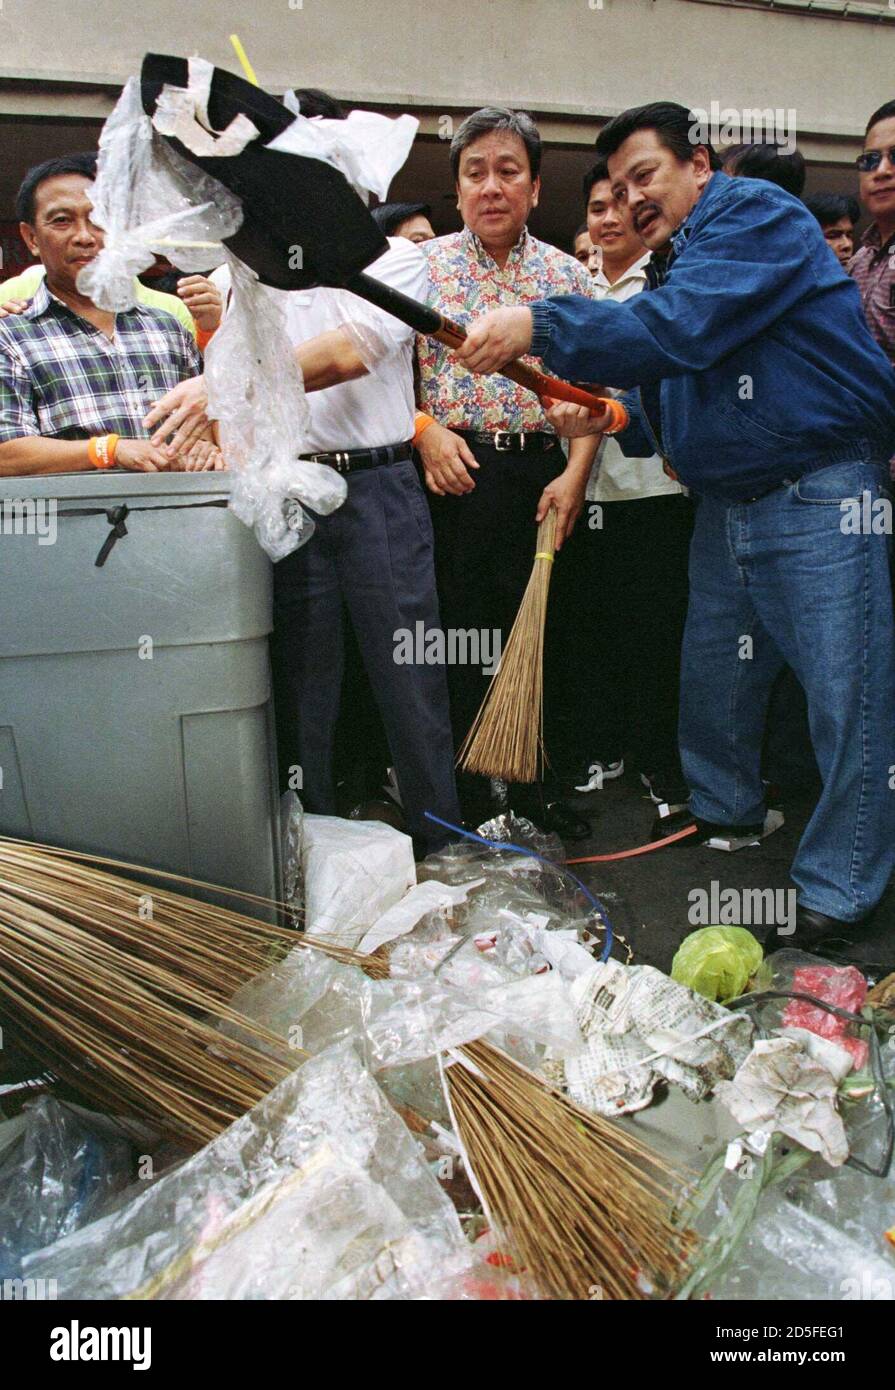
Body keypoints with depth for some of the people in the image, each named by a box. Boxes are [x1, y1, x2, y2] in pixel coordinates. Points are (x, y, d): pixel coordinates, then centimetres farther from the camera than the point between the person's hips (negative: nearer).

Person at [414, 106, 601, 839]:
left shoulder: (568, 275, 9)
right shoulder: (423, 265, 5)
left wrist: (575, 474, -6)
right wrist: (426, 430, -13)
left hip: (542, 473, 2)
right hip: (454, 470, -2)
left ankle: (530, 781, 23)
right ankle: (466, 796, 15)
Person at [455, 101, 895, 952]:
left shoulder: (757, 215, -9)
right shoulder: (679, 265, 19)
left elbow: (678, 330, -26)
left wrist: (538, 328, -26)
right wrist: (611, 419, -1)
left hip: (822, 498, -9)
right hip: (728, 501, 9)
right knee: (711, 672, 15)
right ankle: (724, 811, 37)